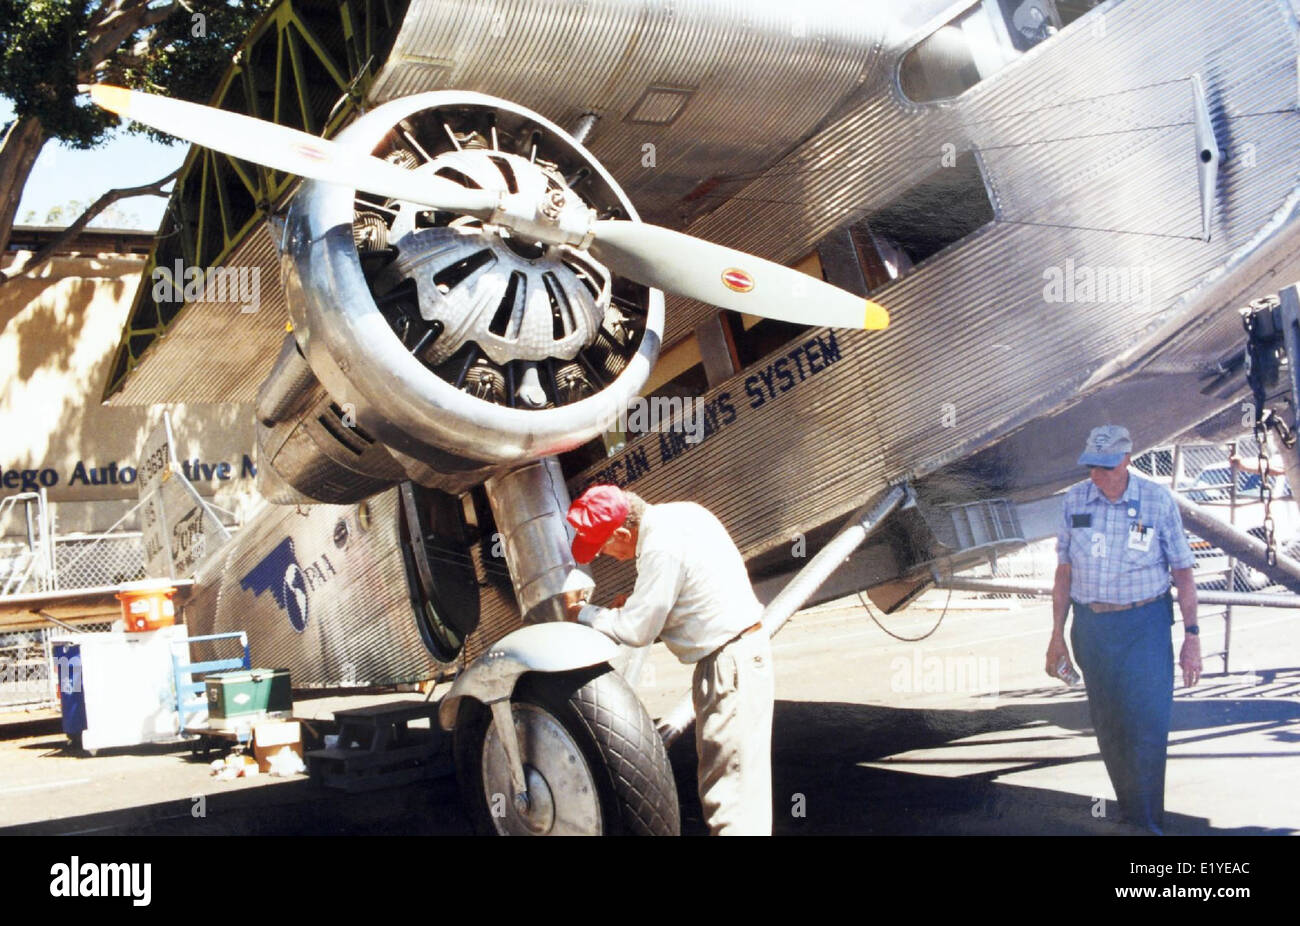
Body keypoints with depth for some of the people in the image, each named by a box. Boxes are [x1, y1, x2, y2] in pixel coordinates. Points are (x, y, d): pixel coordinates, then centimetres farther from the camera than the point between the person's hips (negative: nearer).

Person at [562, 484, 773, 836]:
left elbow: (635, 631, -17)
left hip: (730, 663, -10)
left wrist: (578, 610, -3)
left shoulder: (662, 547, -23)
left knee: (730, 789, -8)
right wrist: (634, 603, 6)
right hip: (742, 647, 10)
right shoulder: (678, 513, 6)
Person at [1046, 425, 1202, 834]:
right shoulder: (1075, 500, 1)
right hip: (1091, 627, 3)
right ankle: (1129, 810, 27)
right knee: (1108, 727, 11)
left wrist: (1192, 637, -4)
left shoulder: (1157, 500, -7)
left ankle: (1146, 822, 3)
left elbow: (1182, 571, -2)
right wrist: (1057, 635, 9)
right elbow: (1064, 571, 8)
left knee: (1147, 727, -8)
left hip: (1145, 625, -3)